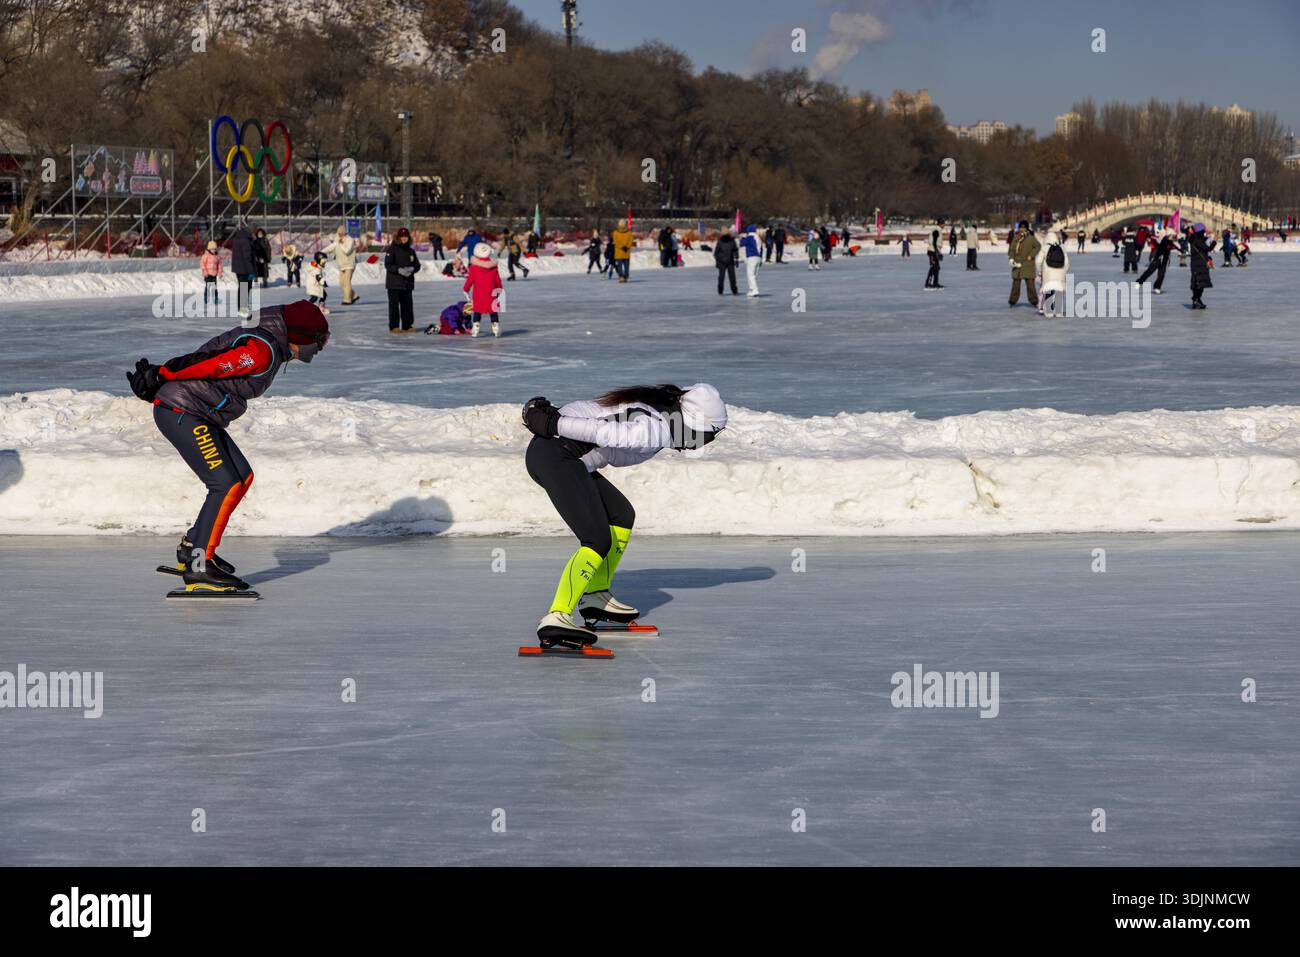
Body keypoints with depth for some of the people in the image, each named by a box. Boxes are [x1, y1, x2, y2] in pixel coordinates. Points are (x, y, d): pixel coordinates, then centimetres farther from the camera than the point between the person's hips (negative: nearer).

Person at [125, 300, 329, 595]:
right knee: (226, 485, -15)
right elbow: (204, 364, -23)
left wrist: (158, 376, 16)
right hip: (181, 413, -11)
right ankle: (198, 567, -13)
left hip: (199, 416, 11)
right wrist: (159, 376, -18)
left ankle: (191, 548, 18)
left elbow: (206, 361, 17)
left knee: (243, 477, 10)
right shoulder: (261, 350, -19)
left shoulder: (270, 347, 15)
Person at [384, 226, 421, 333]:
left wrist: (412, 269, -11)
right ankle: (394, 326, -1)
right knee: (394, 304, -5)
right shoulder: (392, 249, -5)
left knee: (407, 304, 6)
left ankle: (407, 325, 14)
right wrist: (399, 270, -23)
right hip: (394, 283, -5)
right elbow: (387, 264, -11)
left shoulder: (410, 251, 12)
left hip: (407, 283, 5)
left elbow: (417, 265, 12)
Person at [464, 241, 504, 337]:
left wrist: (466, 289, 10)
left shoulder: (474, 266, -8)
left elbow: (470, 279, -4)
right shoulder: (493, 266, 0)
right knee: (493, 311, 11)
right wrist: (499, 290, 20)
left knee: (477, 311, 7)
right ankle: (496, 329, 9)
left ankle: (475, 329, 0)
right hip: (491, 293, 2)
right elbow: (498, 280, 6)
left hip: (478, 294, -2)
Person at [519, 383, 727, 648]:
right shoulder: (657, 430, -13)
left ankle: (596, 596, 25)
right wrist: (554, 425, -20)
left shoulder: (653, 411, 18)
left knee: (622, 517, 19)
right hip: (557, 456, -10)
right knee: (599, 541, -16)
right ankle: (555, 618, -27)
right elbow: (606, 432, -23)